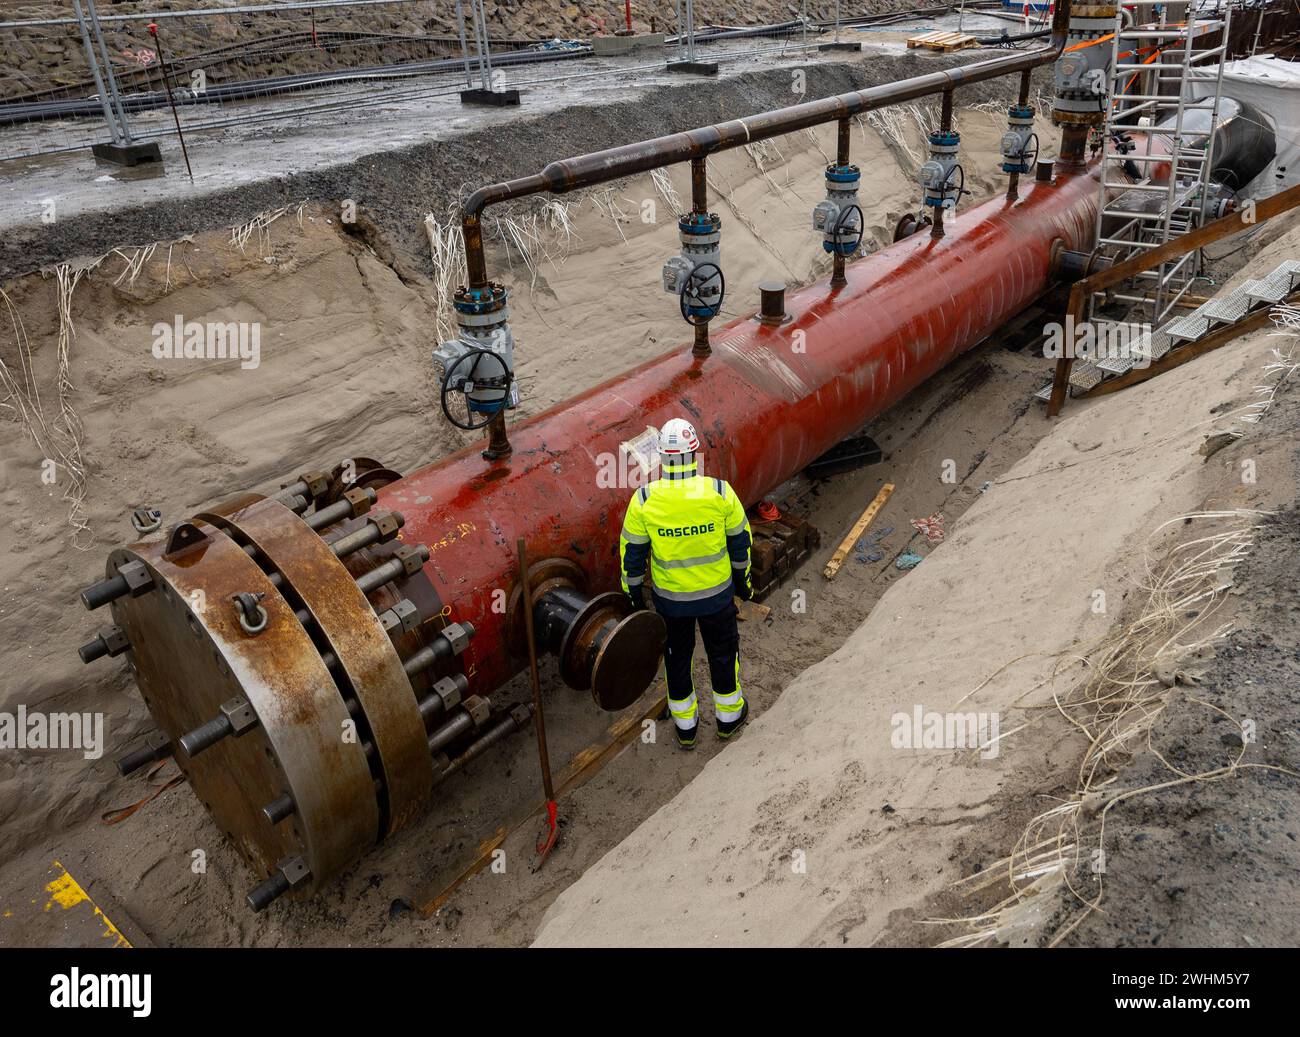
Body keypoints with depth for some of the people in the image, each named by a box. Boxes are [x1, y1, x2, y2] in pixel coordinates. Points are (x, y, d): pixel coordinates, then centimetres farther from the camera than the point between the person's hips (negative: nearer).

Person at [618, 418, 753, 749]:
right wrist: (743, 580, 11)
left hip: (669, 597, 0)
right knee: (722, 652, 23)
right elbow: (740, 541, -6)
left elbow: (632, 554, -9)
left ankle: (685, 726, 38)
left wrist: (634, 594, 7)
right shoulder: (720, 492, -19)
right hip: (717, 592, 0)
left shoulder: (643, 500, -20)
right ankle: (728, 715, 43)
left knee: (677, 656, 21)